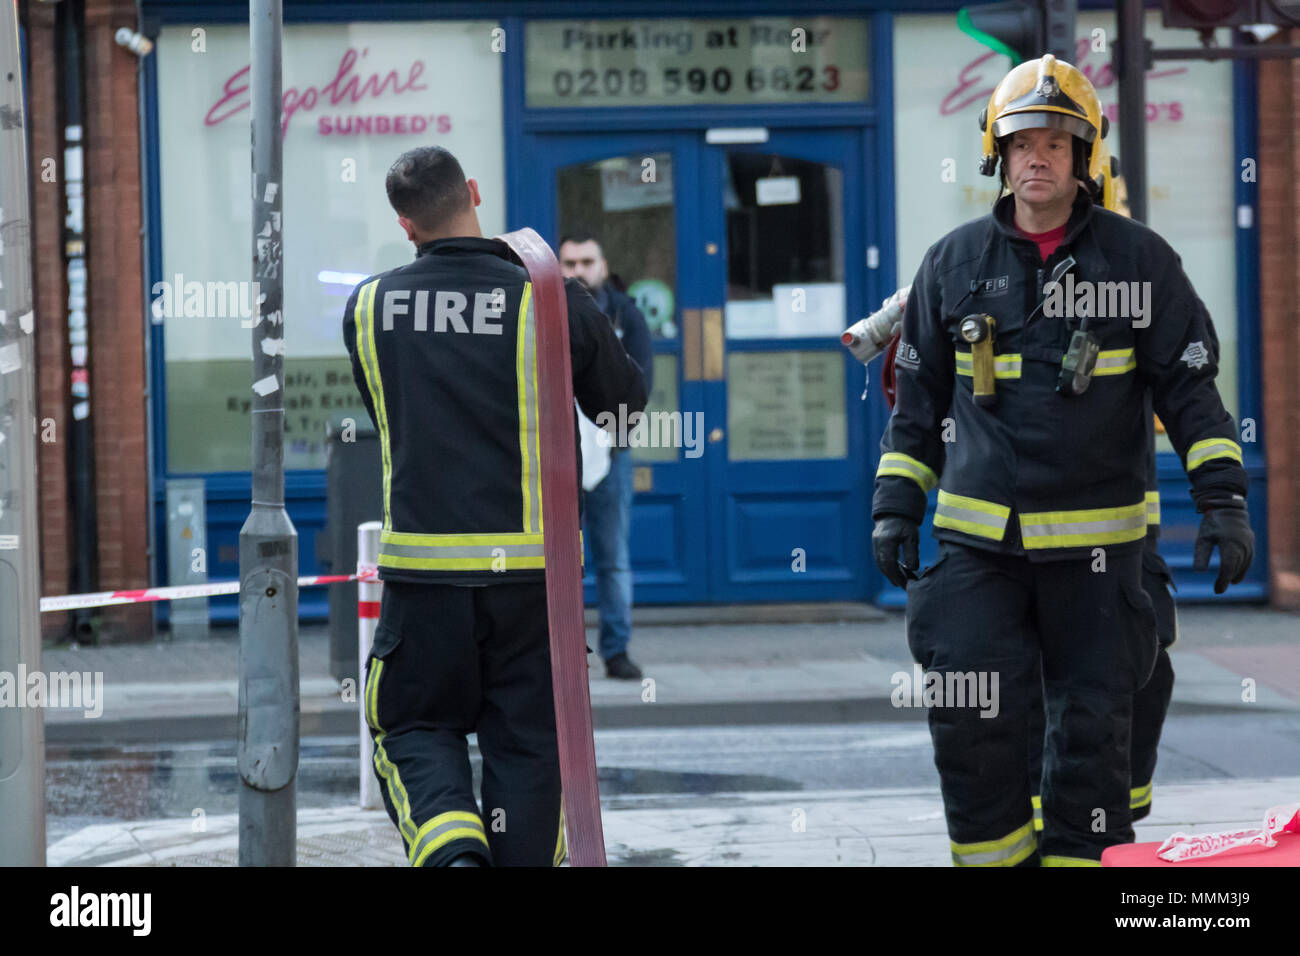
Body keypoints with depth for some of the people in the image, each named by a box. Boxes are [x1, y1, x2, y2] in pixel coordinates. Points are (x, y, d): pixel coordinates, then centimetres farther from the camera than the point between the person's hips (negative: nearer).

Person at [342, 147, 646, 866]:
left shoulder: (367, 307, 1)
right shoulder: (551, 302, -6)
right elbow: (625, 402, 10)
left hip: (421, 564, 1)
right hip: (530, 564, -1)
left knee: (413, 727, 12)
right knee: (525, 741, 9)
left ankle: (451, 850, -12)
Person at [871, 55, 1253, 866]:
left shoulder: (1140, 260, 2)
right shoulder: (954, 265, 8)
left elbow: (1190, 389, 3)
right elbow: (919, 397, 15)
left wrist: (1223, 501, -5)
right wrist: (897, 507, 10)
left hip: (1097, 539, -1)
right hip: (978, 534, 1)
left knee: (1093, 722, 2)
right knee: (971, 715, -7)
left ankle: (1082, 856, 12)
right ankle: (992, 853, 10)